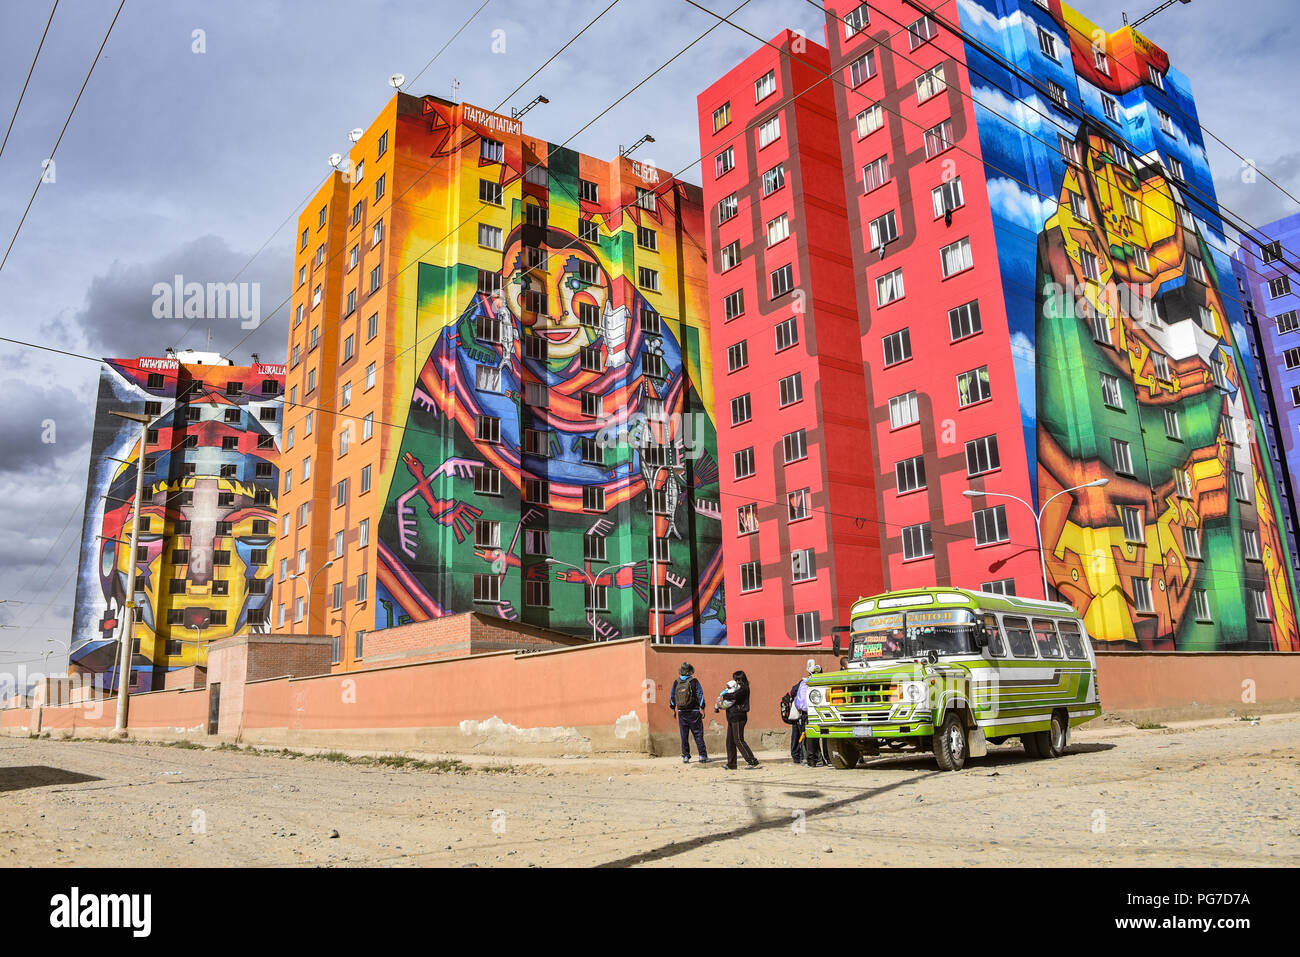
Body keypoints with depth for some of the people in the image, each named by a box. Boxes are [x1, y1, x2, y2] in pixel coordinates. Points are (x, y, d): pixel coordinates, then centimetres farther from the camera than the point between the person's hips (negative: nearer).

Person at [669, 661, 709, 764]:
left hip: (681, 712, 3)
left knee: (684, 735, 9)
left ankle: (685, 756, 8)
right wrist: (702, 708, -4)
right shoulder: (694, 681, -7)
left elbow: (672, 696, 7)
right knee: (698, 734, 3)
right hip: (694, 712, -3)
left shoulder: (676, 682, 2)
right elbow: (700, 695, -9)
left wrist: (673, 709, 16)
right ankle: (702, 756, 0)